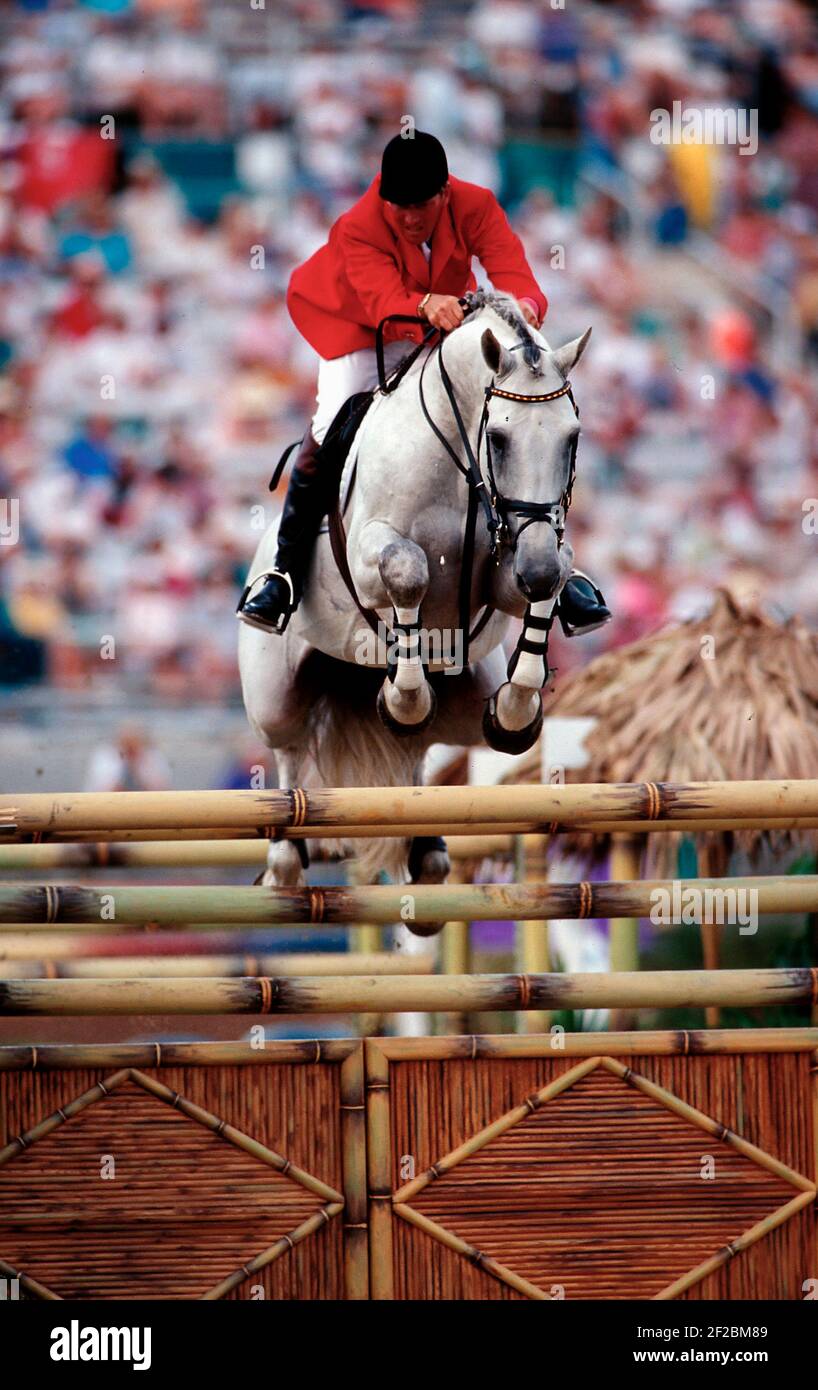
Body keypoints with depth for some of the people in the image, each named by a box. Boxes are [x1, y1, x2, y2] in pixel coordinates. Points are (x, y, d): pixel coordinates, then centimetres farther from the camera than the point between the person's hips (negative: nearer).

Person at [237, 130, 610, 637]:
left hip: (447, 324, 2)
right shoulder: (357, 229, -33)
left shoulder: (476, 207, -28)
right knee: (328, 437, -20)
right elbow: (386, 304, -48)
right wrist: (426, 306, -72)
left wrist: (524, 306, -64)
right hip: (362, 331, -2)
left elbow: (514, 275, -39)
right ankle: (285, 574, -5)